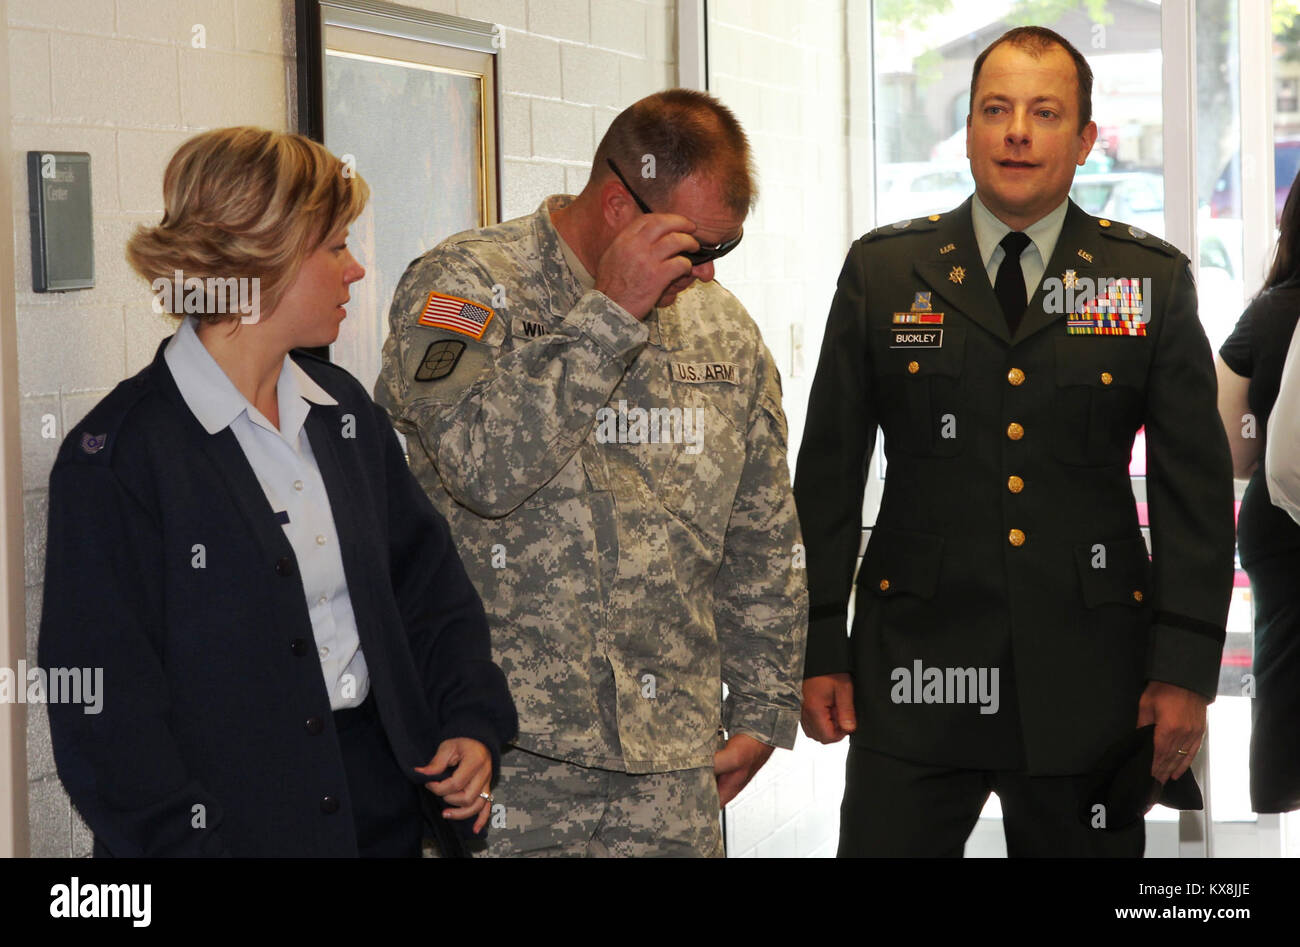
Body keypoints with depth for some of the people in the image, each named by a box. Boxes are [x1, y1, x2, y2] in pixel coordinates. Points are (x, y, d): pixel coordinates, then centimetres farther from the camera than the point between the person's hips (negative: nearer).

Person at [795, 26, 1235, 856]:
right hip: (915, 668, 0)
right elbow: (828, 474, 7)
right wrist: (818, 650, 2)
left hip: (1087, 684, 0)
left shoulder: (1153, 282, 5)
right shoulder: (883, 272, 5)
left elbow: (1197, 486, 4)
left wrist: (1186, 668, -3)